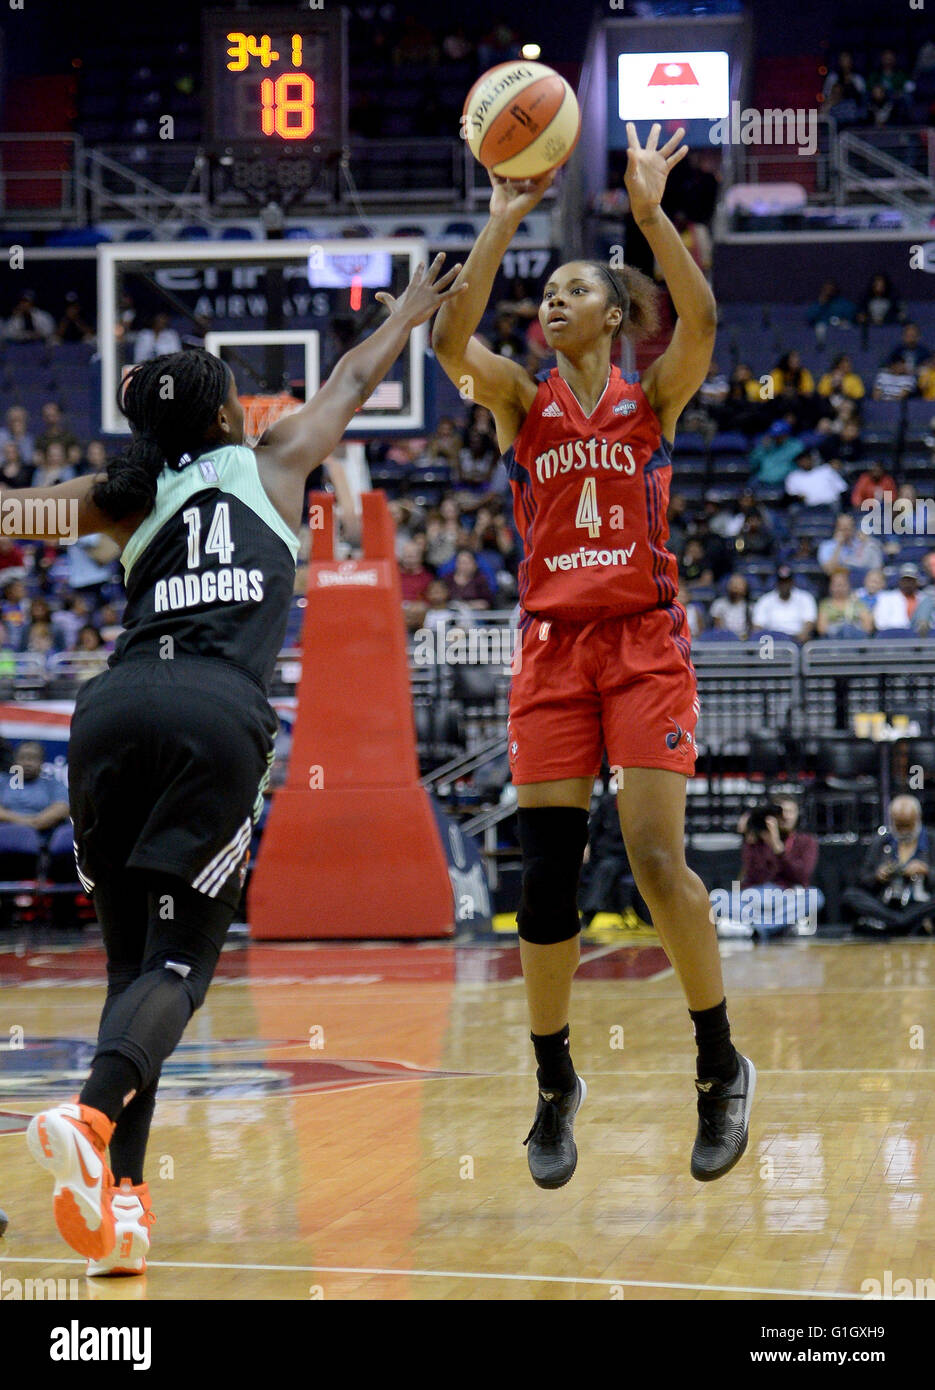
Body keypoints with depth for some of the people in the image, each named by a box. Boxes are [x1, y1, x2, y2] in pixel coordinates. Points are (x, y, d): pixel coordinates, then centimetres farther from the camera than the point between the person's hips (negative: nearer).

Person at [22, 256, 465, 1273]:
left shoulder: (126, 496, 23)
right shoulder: (272, 463, 22)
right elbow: (353, 381, 40)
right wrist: (408, 312, 55)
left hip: (115, 704, 3)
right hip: (218, 712, -3)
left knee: (131, 959, 10)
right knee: (179, 960, -3)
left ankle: (120, 1191, -4)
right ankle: (92, 1115, -32)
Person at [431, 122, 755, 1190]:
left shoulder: (652, 399, 5)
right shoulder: (521, 402, 8)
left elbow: (699, 320, -15)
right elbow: (450, 340, -11)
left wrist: (650, 211, -20)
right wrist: (504, 219, -13)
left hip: (644, 642, -2)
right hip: (551, 648, 2)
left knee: (656, 856, -13)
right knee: (544, 877, -3)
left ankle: (721, 1064, 4)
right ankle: (555, 1084, 13)